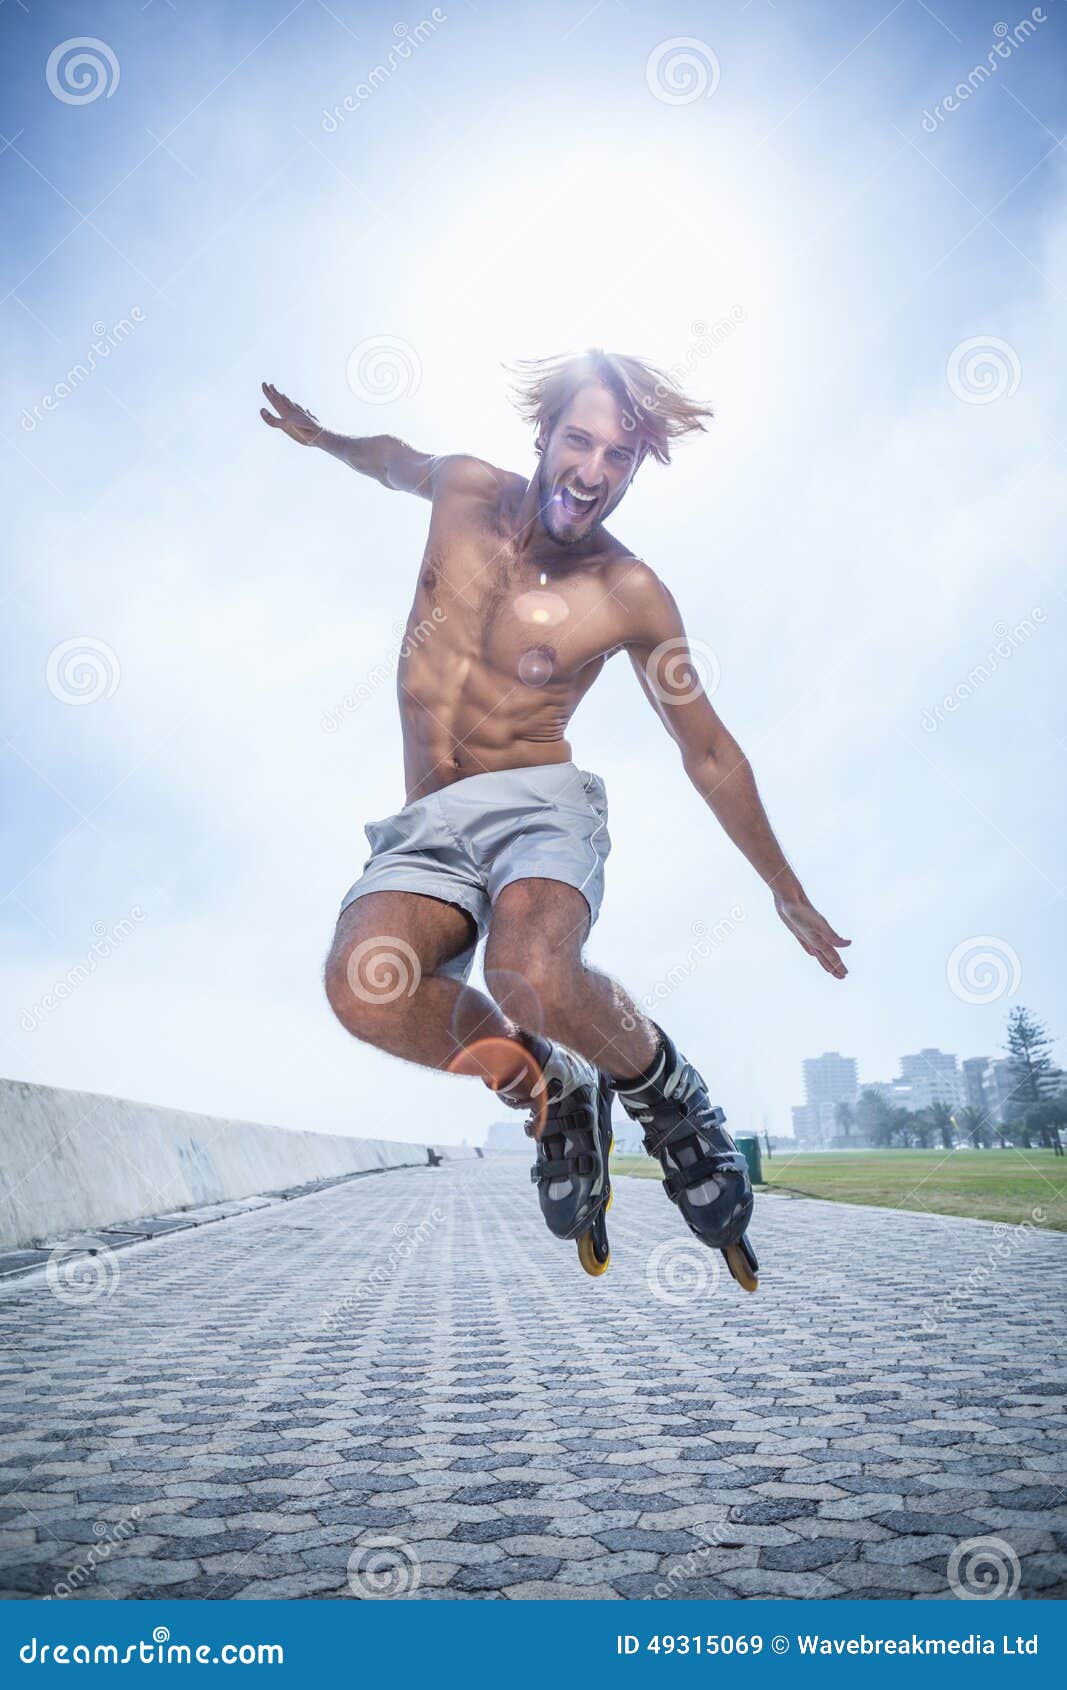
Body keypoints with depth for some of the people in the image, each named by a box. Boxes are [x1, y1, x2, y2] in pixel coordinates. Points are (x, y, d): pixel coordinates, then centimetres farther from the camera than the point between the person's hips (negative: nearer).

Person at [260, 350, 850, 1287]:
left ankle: (666, 1089, -4)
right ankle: (553, 1091, -2)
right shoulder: (464, 489, 4)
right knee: (363, 990, -30)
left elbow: (712, 756, 5)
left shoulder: (631, 596, -4)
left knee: (533, 974, -39)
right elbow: (400, 460, 33)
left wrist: (789, 894, 9)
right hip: (426, 824, 3)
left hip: (540, 806, -3)